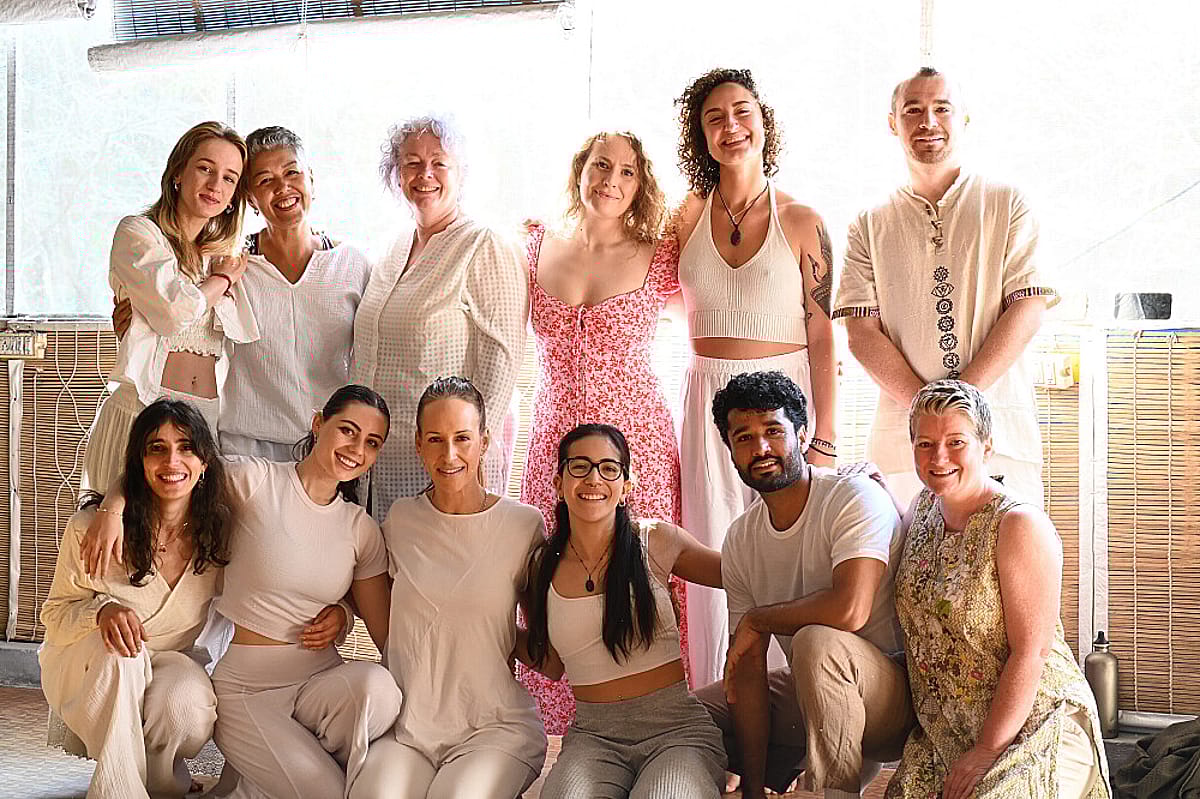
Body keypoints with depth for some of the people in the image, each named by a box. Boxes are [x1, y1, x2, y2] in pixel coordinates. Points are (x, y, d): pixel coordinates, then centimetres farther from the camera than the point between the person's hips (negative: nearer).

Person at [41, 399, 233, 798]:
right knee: (119, 650, -37)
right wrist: (103, 610, -33)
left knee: (188, 706, -34)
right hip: (84, 670, -1)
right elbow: (54, 616, -9)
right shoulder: (91, 526, -19)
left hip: (168, 664, 2)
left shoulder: (218, 530, -12)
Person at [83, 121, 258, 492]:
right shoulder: (137, 232, 3)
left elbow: (243, 335, 13)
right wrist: (222, 279, 4)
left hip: (208, 420, 5)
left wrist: (229, 276, 1)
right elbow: (175, 311, -12)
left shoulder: (221, 257, 22)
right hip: (143, 414, -5)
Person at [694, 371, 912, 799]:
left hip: (894, 691, -7)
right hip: (808, 694, 7)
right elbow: (748, 668, -1)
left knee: (818, 642, -37)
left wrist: (756, 619, -16)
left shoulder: (855, 497, -18)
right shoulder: (740, 539, 2)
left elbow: (849, 610, -35)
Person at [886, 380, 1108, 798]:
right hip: (943, 728, 5)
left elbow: (1031, 653, -17)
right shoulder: (923, 509, 8)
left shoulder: (1020, 524, -15)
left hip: (1034, 723, -5)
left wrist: (987, 750, -17)